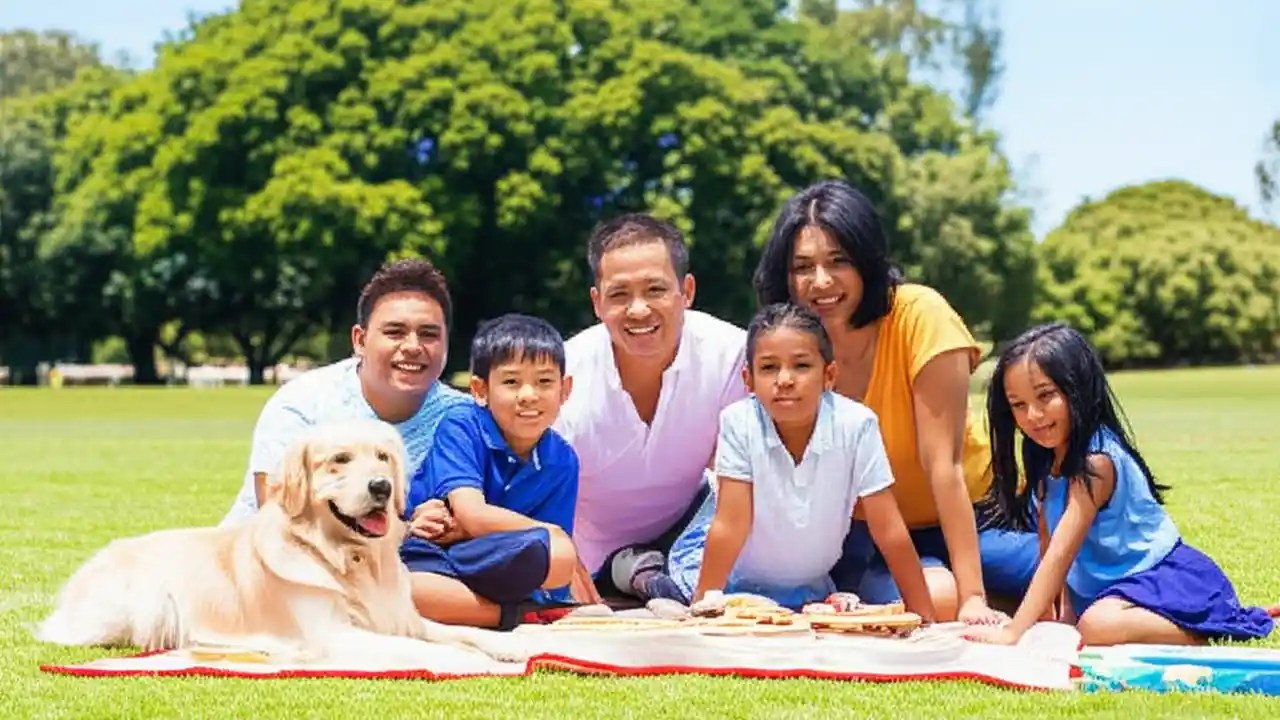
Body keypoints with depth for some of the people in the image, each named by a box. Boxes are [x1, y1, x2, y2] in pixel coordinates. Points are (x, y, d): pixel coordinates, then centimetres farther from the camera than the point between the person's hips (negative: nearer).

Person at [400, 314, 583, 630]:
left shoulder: (562, 461, 4)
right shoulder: (461, 426, -8)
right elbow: (473, 515, -19)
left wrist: (457, 527, -18)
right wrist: (550, 532, -10)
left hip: (500, 568, 2)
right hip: (426, 554, -2)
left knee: (560, 557, -32)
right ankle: (512, 613, -21)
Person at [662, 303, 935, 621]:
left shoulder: (855, 425, -23)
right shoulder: (739, 422, -25)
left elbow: (889, 531, -19)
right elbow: (730, 525, -21)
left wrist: (926, 617, -19)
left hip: (811, 584, 1)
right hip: (739, 576, -1)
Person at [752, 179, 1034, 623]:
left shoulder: (919, 315, -21)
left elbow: (943, 465, -23)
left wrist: (974, 597, -26)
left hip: (960, 517, 0)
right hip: (861, 534, 1)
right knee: (936, 596, -32)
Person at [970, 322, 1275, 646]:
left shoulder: (1096, 461, -23)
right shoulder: (1046, 462, 4)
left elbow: (1060, 554, -27)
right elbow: (1049, 544, 3)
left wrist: (1014, 632, -30)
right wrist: (1062, 609, -9)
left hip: (1167, 578, -11)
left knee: (1098, 627, -33)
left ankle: (1221, 624, -13)